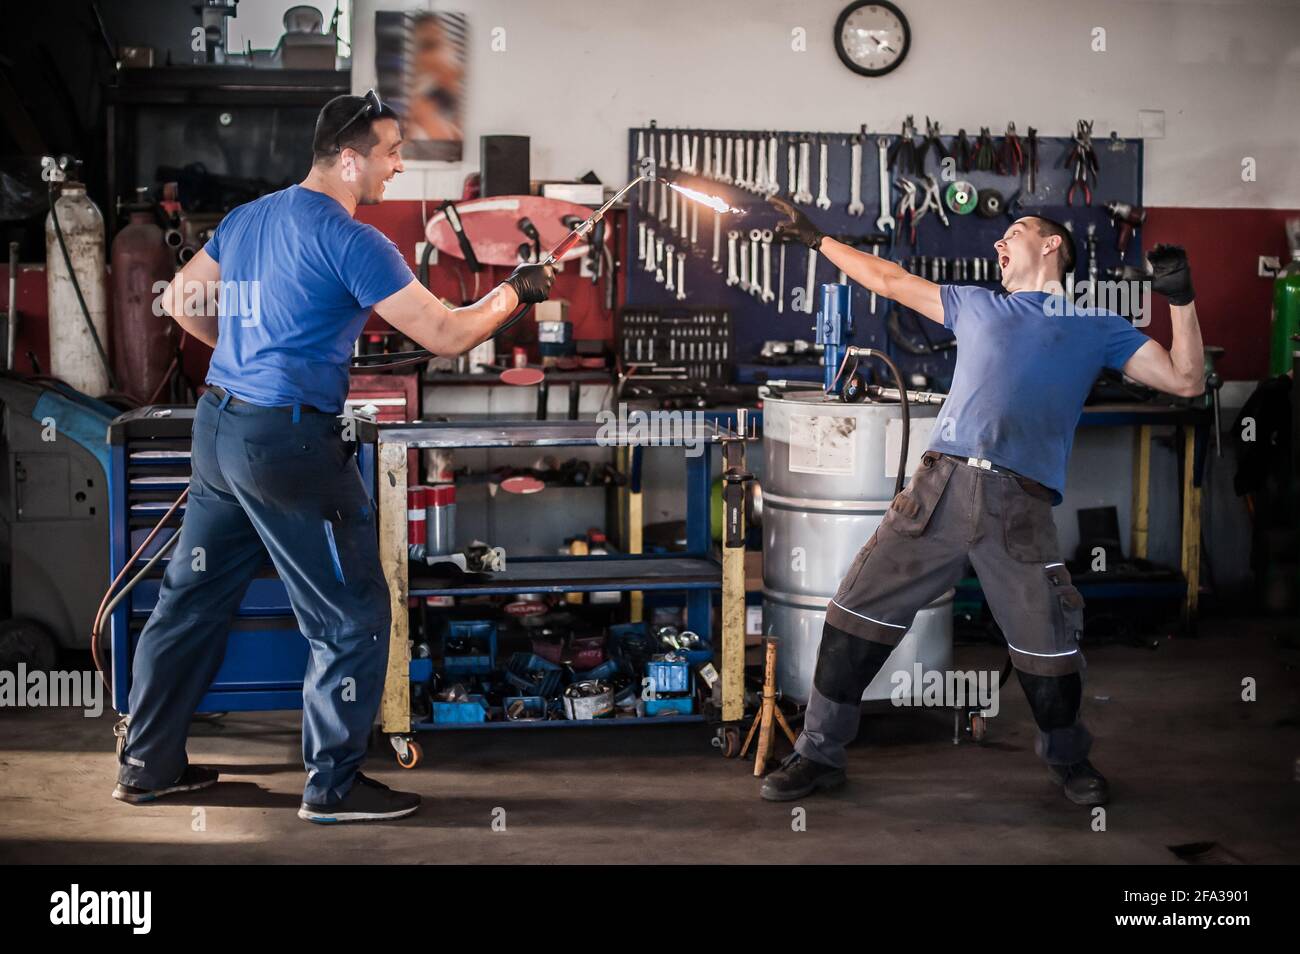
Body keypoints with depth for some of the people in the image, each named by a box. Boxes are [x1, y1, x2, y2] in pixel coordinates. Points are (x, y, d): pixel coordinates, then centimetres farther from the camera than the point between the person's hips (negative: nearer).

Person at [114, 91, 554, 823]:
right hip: (288, 445, -9)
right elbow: (448, 335, -13)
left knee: (195, 598, 17)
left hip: (219, 426, 9)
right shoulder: (351, 242, -14)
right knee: (352, 617, 3)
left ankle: (147, 763, 26)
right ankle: (333, 785, 11)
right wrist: (516, 291, 2)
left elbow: (181, 301, 20)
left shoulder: (248, 217, 10)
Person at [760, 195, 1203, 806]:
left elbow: (1185, 381, 11)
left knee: (1050, 653, -3)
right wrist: (814, 237, 36)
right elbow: (888, 279, 32)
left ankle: (1068, 760, 25)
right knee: (856, 616, -3)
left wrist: (1180, 298, 2)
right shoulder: (975, 305, 25)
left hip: (1021, 505, -2)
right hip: (940, 485, 2)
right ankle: (820, 755, 11)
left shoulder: (1098, 328, 18)